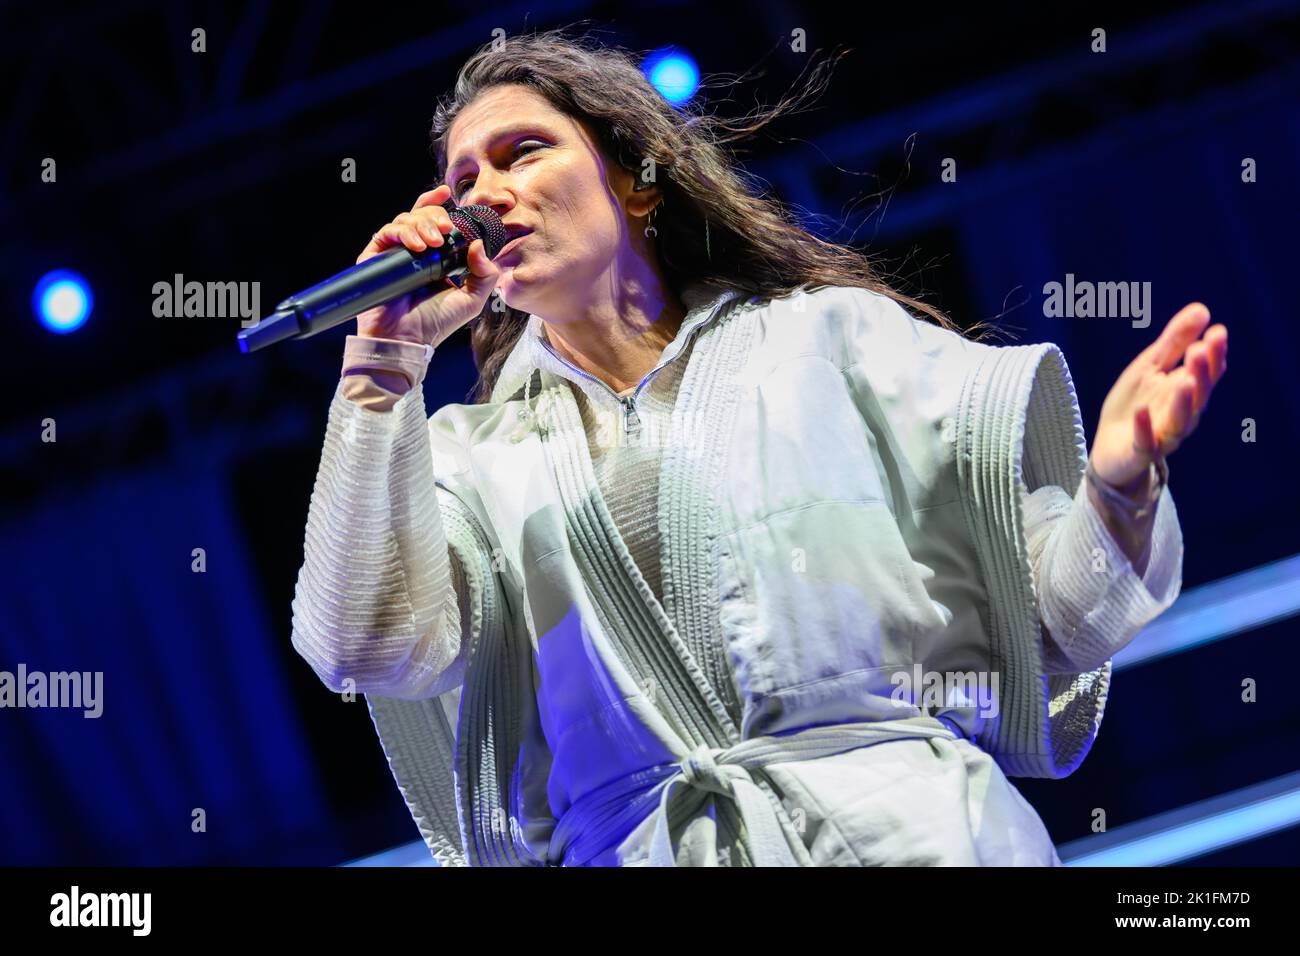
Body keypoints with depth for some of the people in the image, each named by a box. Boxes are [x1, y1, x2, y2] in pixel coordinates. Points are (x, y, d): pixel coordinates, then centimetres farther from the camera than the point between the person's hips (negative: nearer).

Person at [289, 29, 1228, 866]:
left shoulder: (826, 335, 15)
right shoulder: (474, 453, 21)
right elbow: (372, 646, 3)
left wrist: (1117, 483, -12)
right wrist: (386, 354, 6)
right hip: (634, 845, 1)